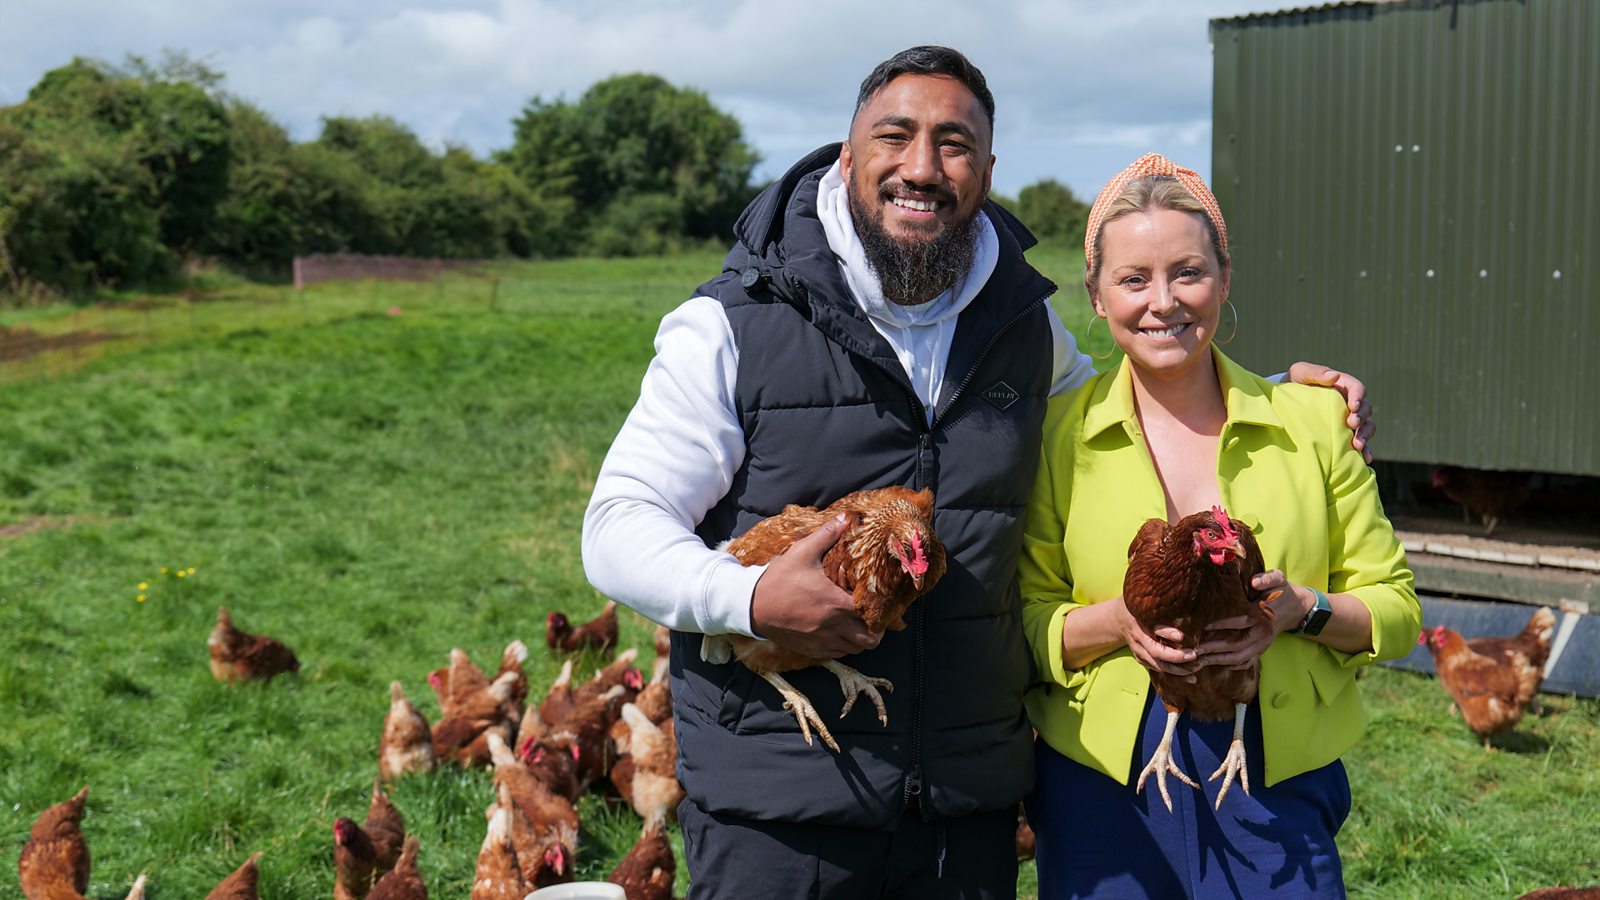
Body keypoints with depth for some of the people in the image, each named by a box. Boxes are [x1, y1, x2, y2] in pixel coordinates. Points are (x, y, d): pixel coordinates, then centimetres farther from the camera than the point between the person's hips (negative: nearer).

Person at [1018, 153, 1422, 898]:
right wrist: (1118, 622, -18)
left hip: (1278, 789, 1)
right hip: (1102, 789, 0)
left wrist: (1304, 610, -14)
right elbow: (1019, 626, -1)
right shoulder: (1057, 435, -2)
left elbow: (1396, 609, 5)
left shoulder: (1311, 422, 1)